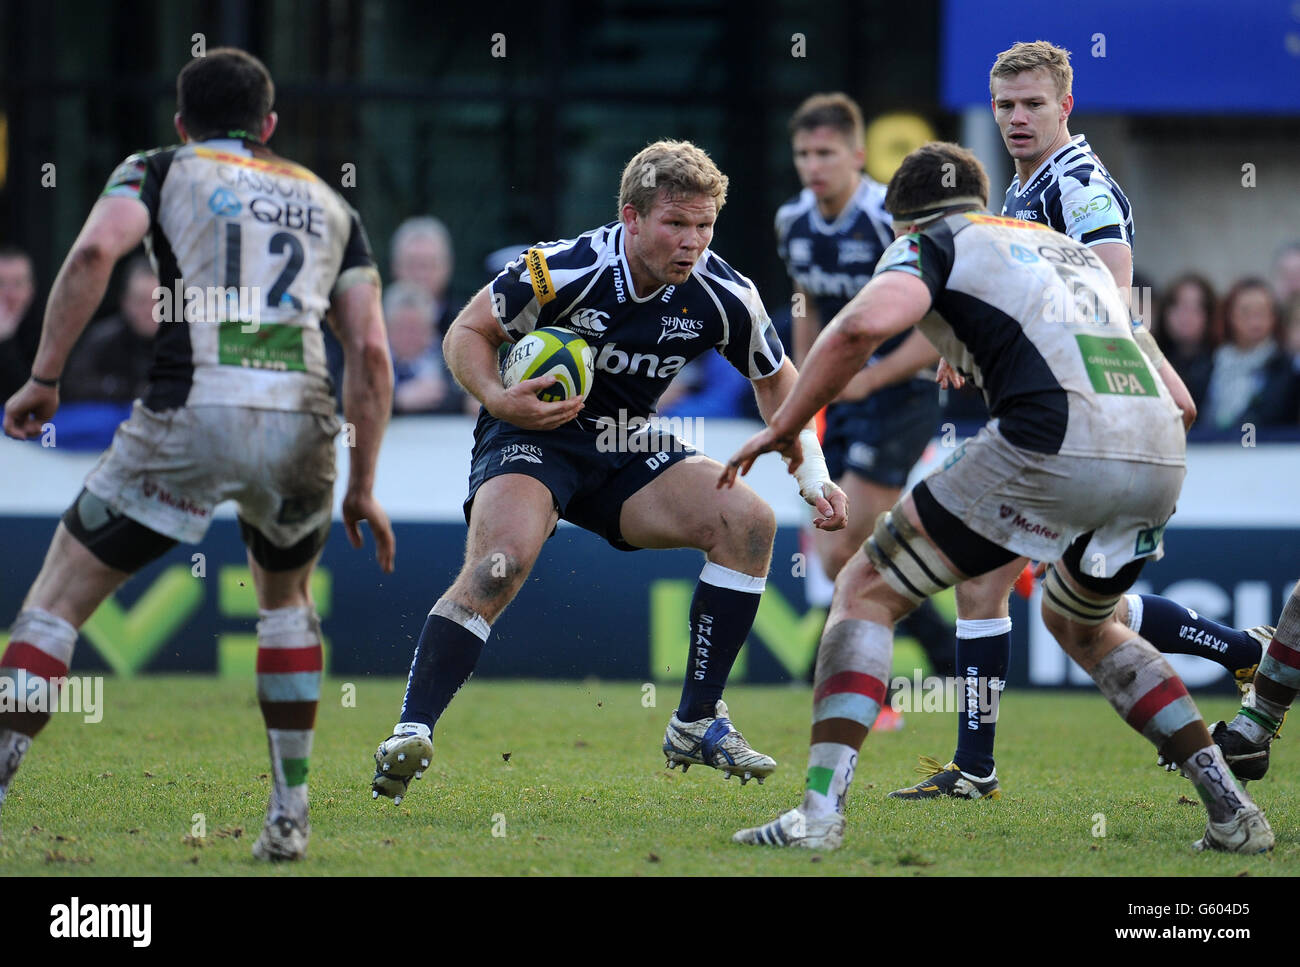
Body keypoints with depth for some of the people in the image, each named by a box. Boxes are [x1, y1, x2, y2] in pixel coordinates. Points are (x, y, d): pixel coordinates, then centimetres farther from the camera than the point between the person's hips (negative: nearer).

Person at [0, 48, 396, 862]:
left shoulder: (160, 172, 16)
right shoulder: (327, 203, 25)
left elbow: (95, 251, -6)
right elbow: (371, 352, 16)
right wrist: (364, 487, 21)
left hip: (190, 416, -3)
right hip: (300, 424, 3)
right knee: (287, 598, 31)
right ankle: (291, 815, 26)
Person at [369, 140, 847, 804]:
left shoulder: (723, 296, -10)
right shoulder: (559, 270, -22)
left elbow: (775, 379, 9)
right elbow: (467, 333, -7)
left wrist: (813, 476, -2)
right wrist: (498, 400, -26)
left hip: (628, 450, 5)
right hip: (532, 434, -5)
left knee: (748, 519, -14)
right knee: (500, 562, -33)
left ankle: (696, 725, -4)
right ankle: (409, 736, -30)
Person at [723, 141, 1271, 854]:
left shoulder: (930, 244, 14)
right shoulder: (1068, 248, 33)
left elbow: (867, 323, -8)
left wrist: (782, 428, 0)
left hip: (1053, 447, -6)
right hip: (1161, 457, 6)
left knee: (866, 591, 9)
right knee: (1079, 624, 33)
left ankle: (820, 814, -5)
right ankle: (1232, 812, 23)